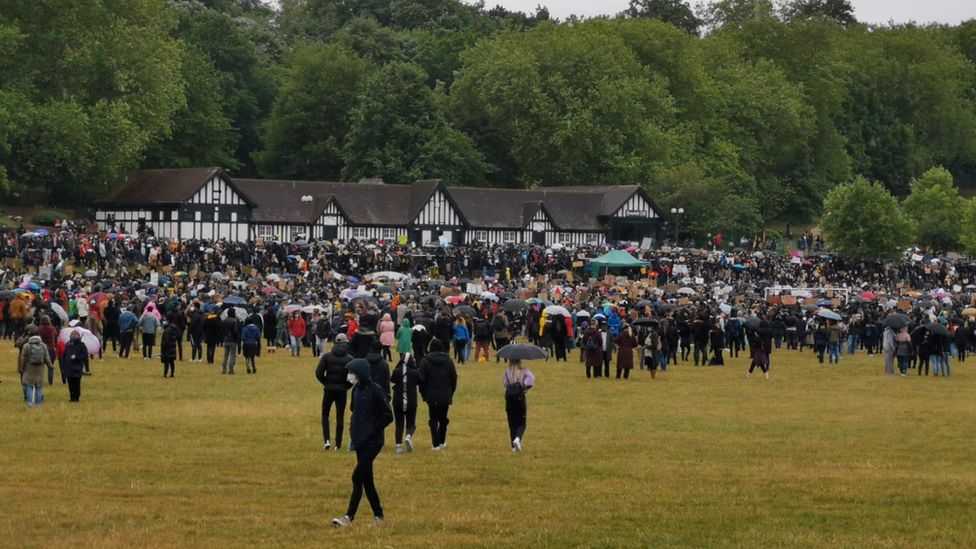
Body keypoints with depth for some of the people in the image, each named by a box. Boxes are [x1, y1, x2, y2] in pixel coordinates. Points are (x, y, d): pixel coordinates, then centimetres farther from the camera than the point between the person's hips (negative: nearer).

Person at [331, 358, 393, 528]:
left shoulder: (374, 391, -14)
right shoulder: (356, 390, 9)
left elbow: (388, 416, -14)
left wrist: (371, 430, -14)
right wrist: (354, 429, 9)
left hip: (372, 442, -8)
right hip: (360, 442, 8)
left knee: (357, 477, -12)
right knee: (366, 479, 10)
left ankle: (349, 517, -11)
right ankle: (378, 516, 19)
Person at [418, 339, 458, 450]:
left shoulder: (425, 362, -6)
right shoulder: (449, 361, 2)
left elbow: (421, 379, -7)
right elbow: (454, 378, 5)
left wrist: (423, 393, 4)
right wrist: (451, 393, 14)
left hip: (431, 396, -2)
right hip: (445, 396, 2)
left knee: (433, 420, 3)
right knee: (443, 418, 16)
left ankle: (436, 444, -4)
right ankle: (442, 442, 19)